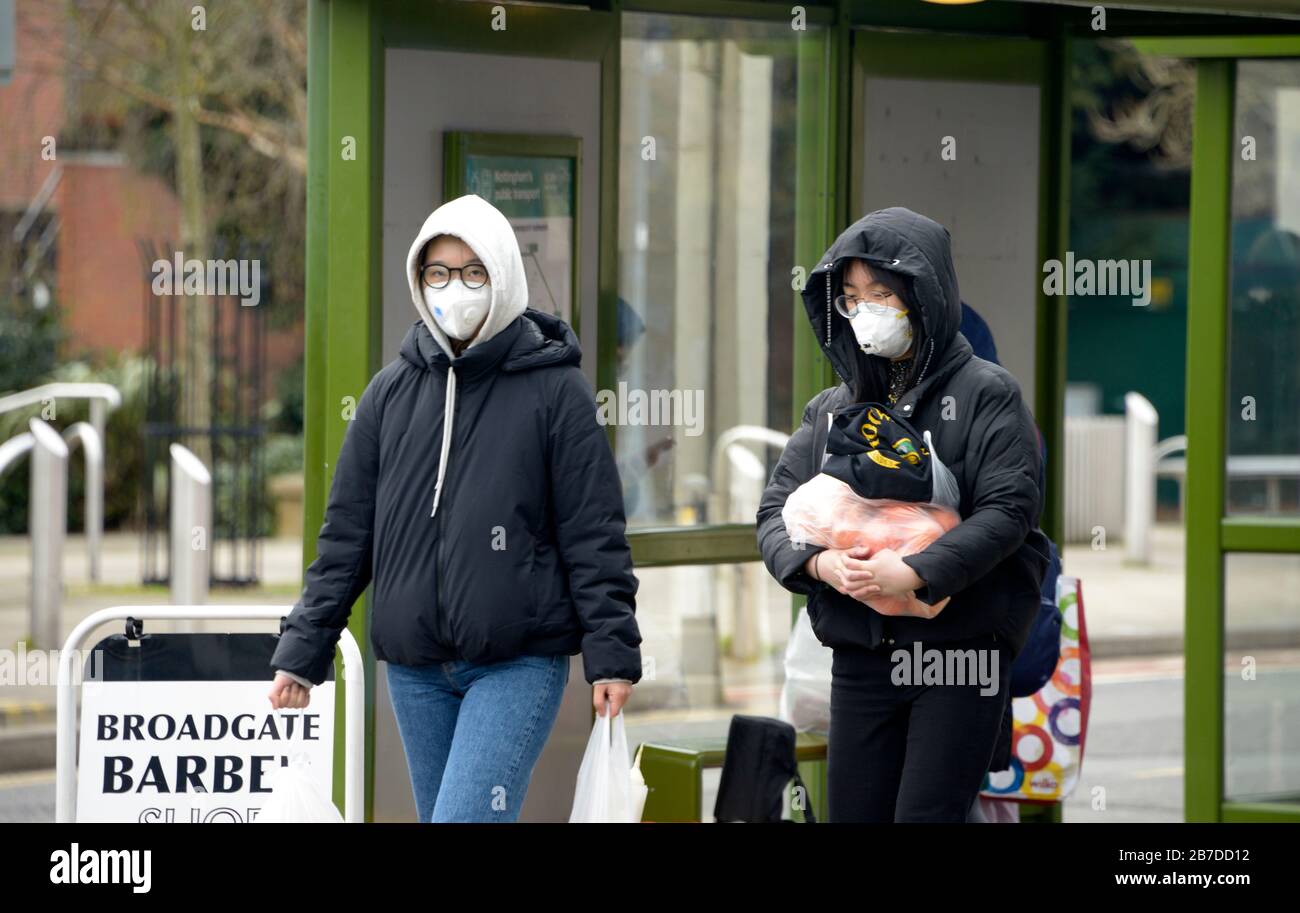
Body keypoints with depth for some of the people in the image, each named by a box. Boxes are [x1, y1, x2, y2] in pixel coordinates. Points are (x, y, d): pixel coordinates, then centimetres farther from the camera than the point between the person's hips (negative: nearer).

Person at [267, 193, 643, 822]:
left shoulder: (554, 390, -3)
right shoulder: (393, 391, 9)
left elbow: (595, 534, -4)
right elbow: (346, 533, 11)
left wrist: (612, 652, -9)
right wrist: (302, 651, 7)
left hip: (519, 663, -5)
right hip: (415, 669, 5)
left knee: (463, 819, -18)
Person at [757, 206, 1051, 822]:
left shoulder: (986, 394, -3)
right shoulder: (833, 408, 12)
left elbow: (1008, 509, -14)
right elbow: (776, 510, 7)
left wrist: (913, 573, -24)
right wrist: (817, 563, -16)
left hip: (961, 652, -5)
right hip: (860, 655, 5)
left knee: (925, 816, -11)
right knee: (853, 816, 5)